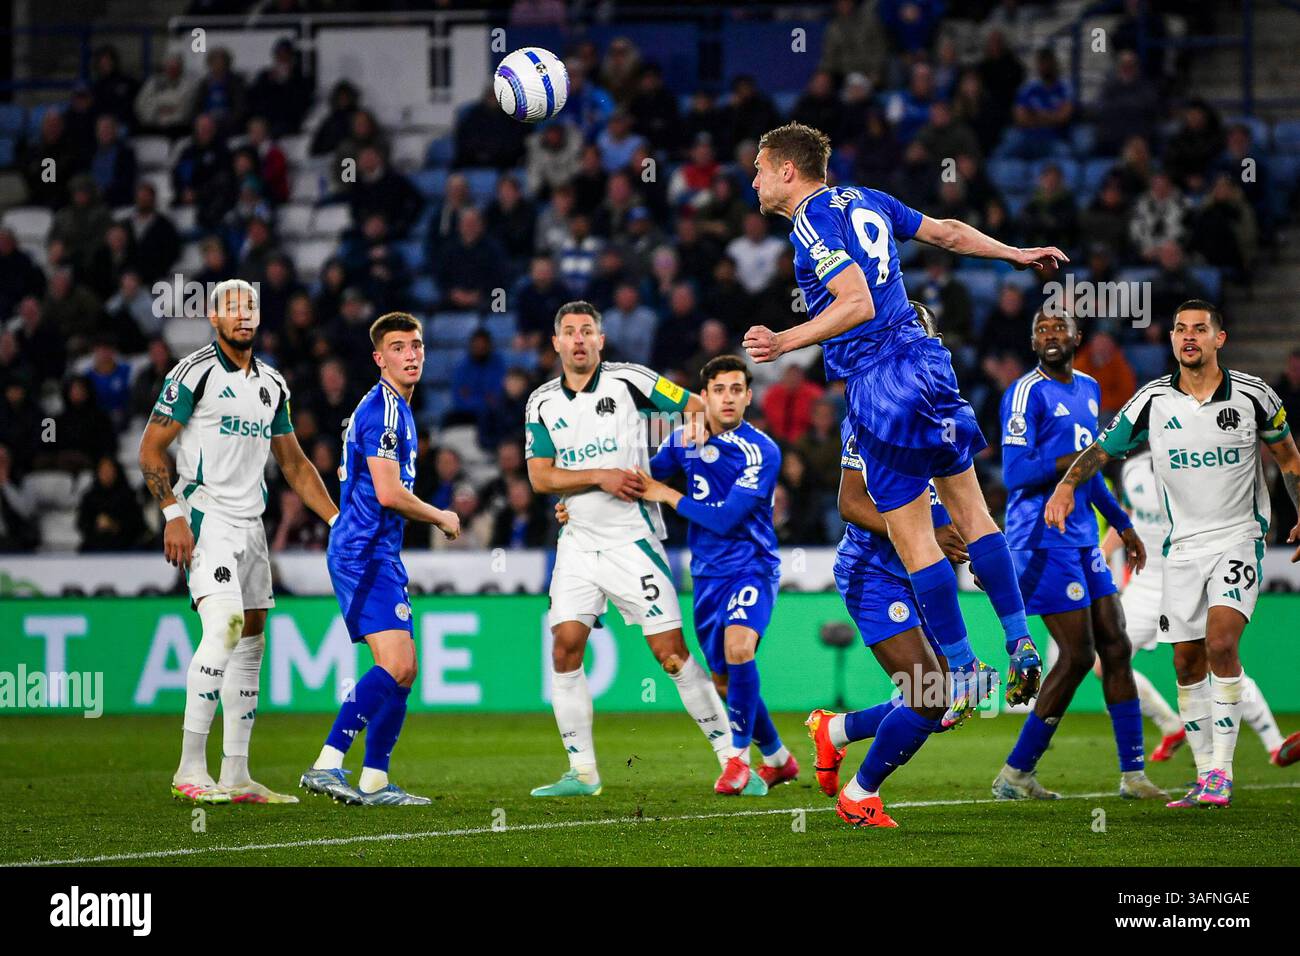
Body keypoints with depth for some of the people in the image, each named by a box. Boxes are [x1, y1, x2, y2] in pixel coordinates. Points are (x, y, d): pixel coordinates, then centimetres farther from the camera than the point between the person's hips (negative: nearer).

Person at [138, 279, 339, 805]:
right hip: (206, 519, -8)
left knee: (250, 643, 7)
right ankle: (190, 771, -21)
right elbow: (151, 448, -7)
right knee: (224, 628, -22)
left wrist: (337, 519, 15)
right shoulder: (194, 373, -6)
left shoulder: (272, 384, 15)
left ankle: (235, 777, 11)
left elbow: (293, 463, 22)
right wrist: (173, 514, -17)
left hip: (252, 522, 8)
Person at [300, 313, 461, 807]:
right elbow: (389, 494, -19)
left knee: (403, 670, 10)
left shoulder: (396, 409, 20)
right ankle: (326, 764, -25)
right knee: (395, 663, -21)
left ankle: (374, 782, 12)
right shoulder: (383, 409, -12)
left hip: (378, 554, 10)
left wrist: (432, 517, 22)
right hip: (363, 555, -10)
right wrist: (440, 517, -4)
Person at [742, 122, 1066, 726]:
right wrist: (1017, 254, 35)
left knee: (913, 540, -2)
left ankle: (962, 670, 1)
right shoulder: (863, 201, 14)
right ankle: (1020, 644, 12)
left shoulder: (812, 223, -11)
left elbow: (858, 303, -21)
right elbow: (946, 232, 23)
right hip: (924, 357, 9)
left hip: (878, 384, -9)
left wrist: (786, 343, -24)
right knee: (970, 510, 14)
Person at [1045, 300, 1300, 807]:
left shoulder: (1252, 395, -4)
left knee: (1220, 642, -21)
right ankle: (1205, 777, 11)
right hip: (1184, 542, 3)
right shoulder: (1153, 400, -2)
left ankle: (1223, 768, -15)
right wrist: (1066, 486, -12)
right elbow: (1102, 448, 5)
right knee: (1187, 661, 1)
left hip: (1239, 536, -3)